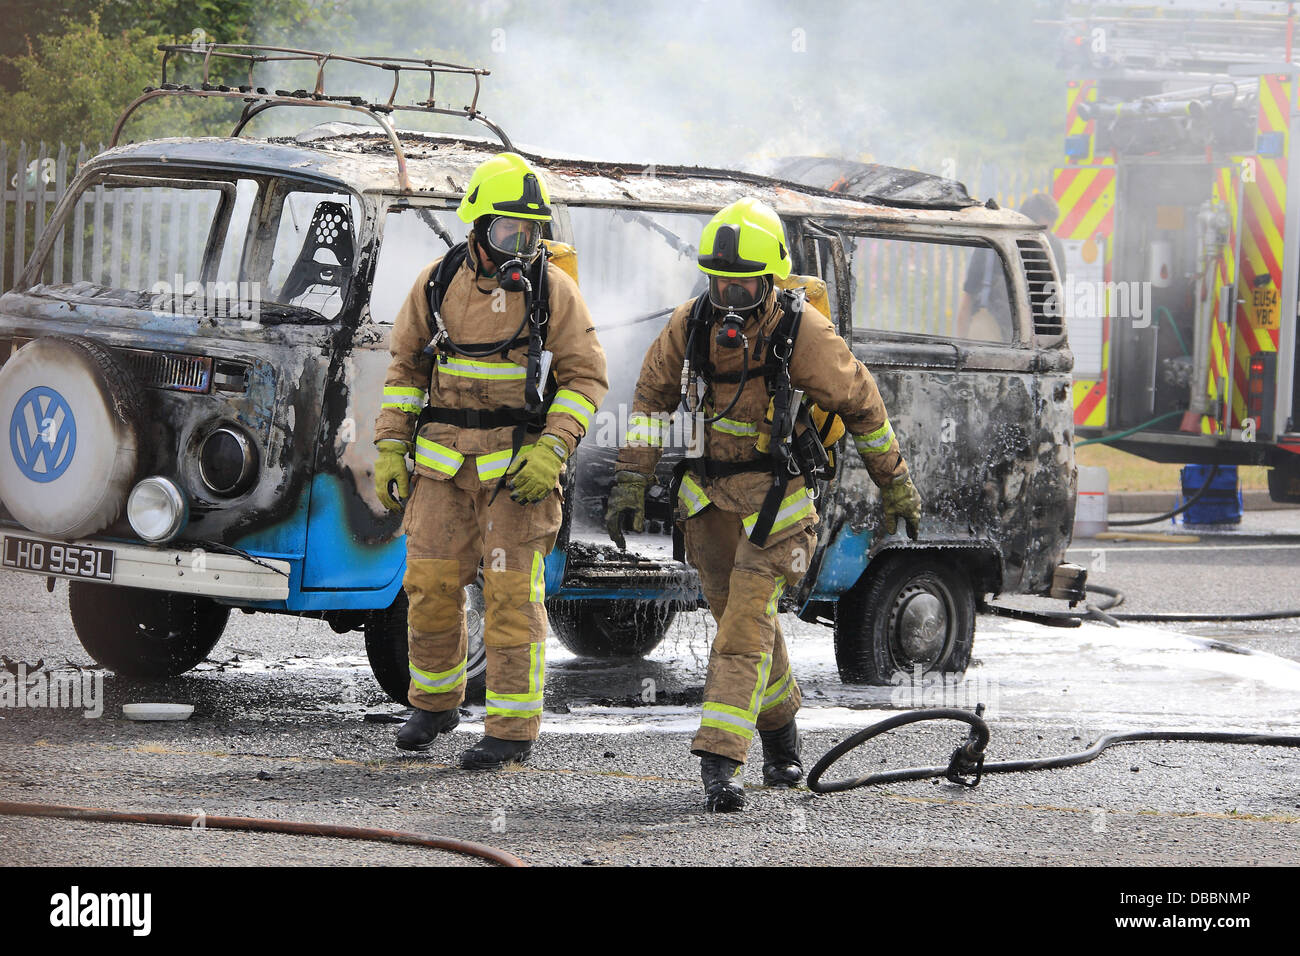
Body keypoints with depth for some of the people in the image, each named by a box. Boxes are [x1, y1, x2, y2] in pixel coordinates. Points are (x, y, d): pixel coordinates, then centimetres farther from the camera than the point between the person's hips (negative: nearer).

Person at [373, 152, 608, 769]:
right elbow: (406, 367, 14)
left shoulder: (551, 289, -3)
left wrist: (552, 451, -13)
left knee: (511, 594, -4)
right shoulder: (437, 284, 6)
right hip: (444, 461, 3)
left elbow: (586, 377, -2)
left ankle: (512, 728, 2)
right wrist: (391, 447, 7)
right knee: (430, 583, 4)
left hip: (518, 464, -3)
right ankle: (435, 704, 25)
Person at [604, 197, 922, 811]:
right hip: (709, 494, 5)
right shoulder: (691, 324, -5)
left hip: (775, 499, -5)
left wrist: (896, 486, 6)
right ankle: (780, 733, 36)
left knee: (745, 626, -14)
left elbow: (861, 404, -3)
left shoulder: (802, 333, -16)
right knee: (744, 618, 15)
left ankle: (719, 763, -19)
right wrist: (630, 483, 1)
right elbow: (652, 396, 7)